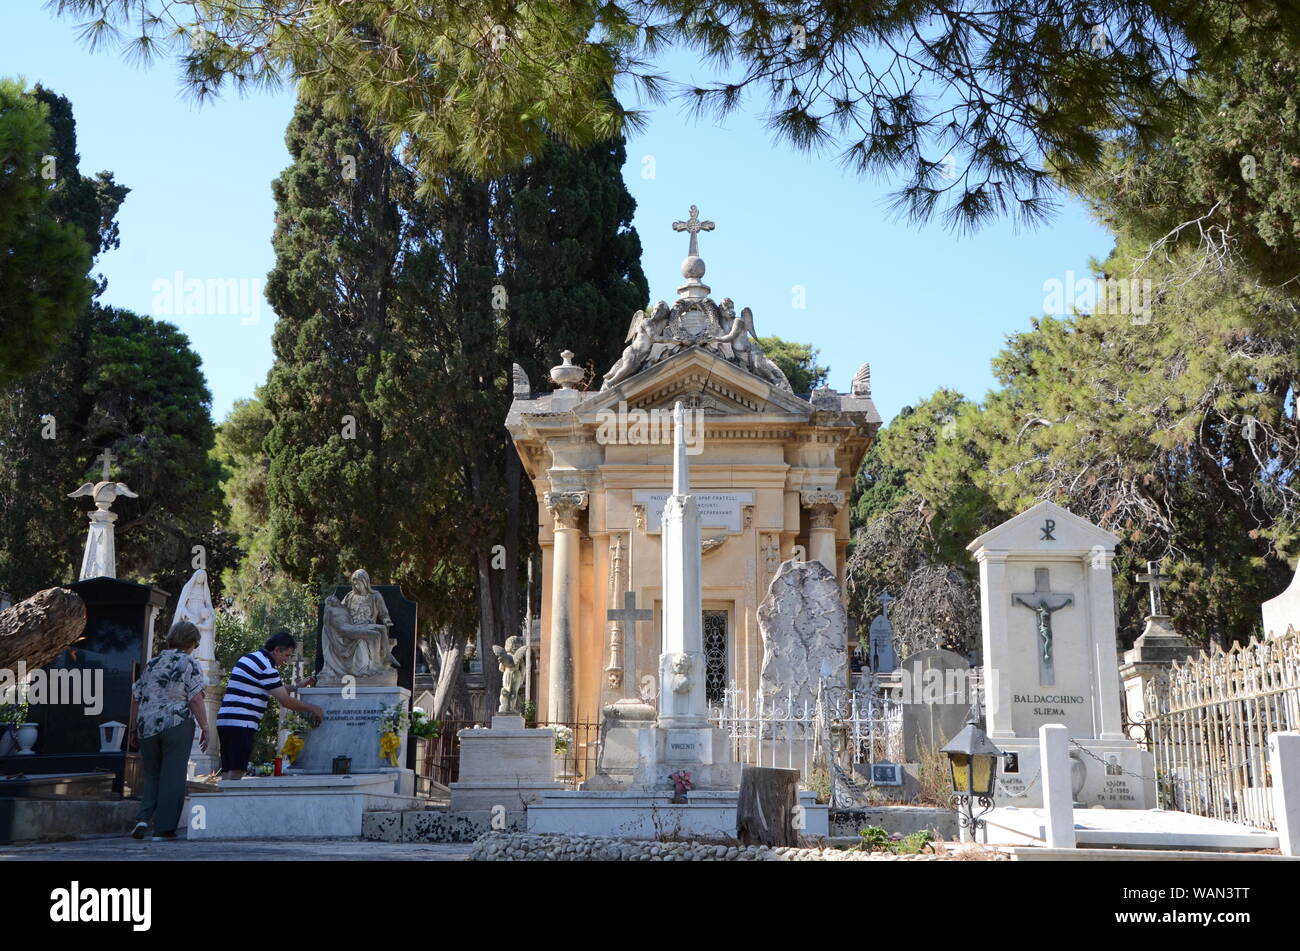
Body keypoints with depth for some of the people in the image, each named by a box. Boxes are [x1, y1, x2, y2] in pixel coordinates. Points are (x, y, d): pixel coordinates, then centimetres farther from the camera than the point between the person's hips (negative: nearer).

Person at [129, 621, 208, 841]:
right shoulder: (189, 664, -3)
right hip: (177, 725, -5)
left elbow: (137, 698, 16)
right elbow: (195, 699, -10)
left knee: (152, 775, 18)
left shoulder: (152, 663, 13)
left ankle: (143, 819, 1)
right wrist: (204, 728, -5)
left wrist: (138, 728, 25)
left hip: (147, 726, 5)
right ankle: (164, 828, 2)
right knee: (172, 777, 3)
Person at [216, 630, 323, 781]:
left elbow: (276, 690, 32)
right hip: (241, 724, -10)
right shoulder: (265, 666, -12)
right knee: (236, 773, -12)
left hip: (226, 720, 10)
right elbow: (285, 701, -11)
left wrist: (298, 686, 28)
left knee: (228, 773, 10)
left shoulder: (249, 658, 20)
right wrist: (312, 709, -1)